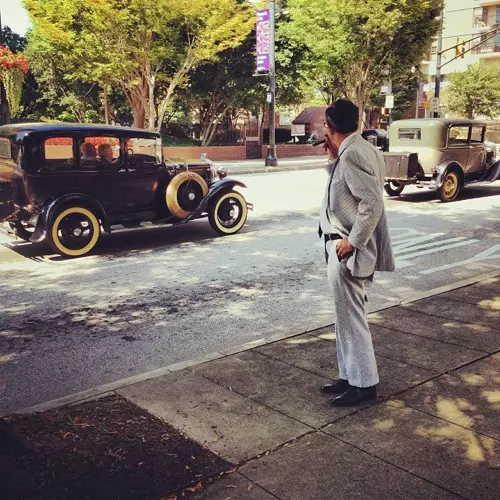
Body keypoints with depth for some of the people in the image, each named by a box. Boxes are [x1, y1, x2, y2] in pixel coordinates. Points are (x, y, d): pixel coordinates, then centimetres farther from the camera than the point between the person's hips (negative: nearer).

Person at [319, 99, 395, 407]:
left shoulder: (353, 154, -19)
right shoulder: (355, 150, 12)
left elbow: (372, 202, -26)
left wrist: (352, 242, -22)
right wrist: (334, 159, 11)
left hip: (349, 251, -10)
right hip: (345, 248, 10)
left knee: (352, 318, 0)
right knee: (347, 317, 17)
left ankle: (364, 384, 13)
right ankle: (350, 377, 28)